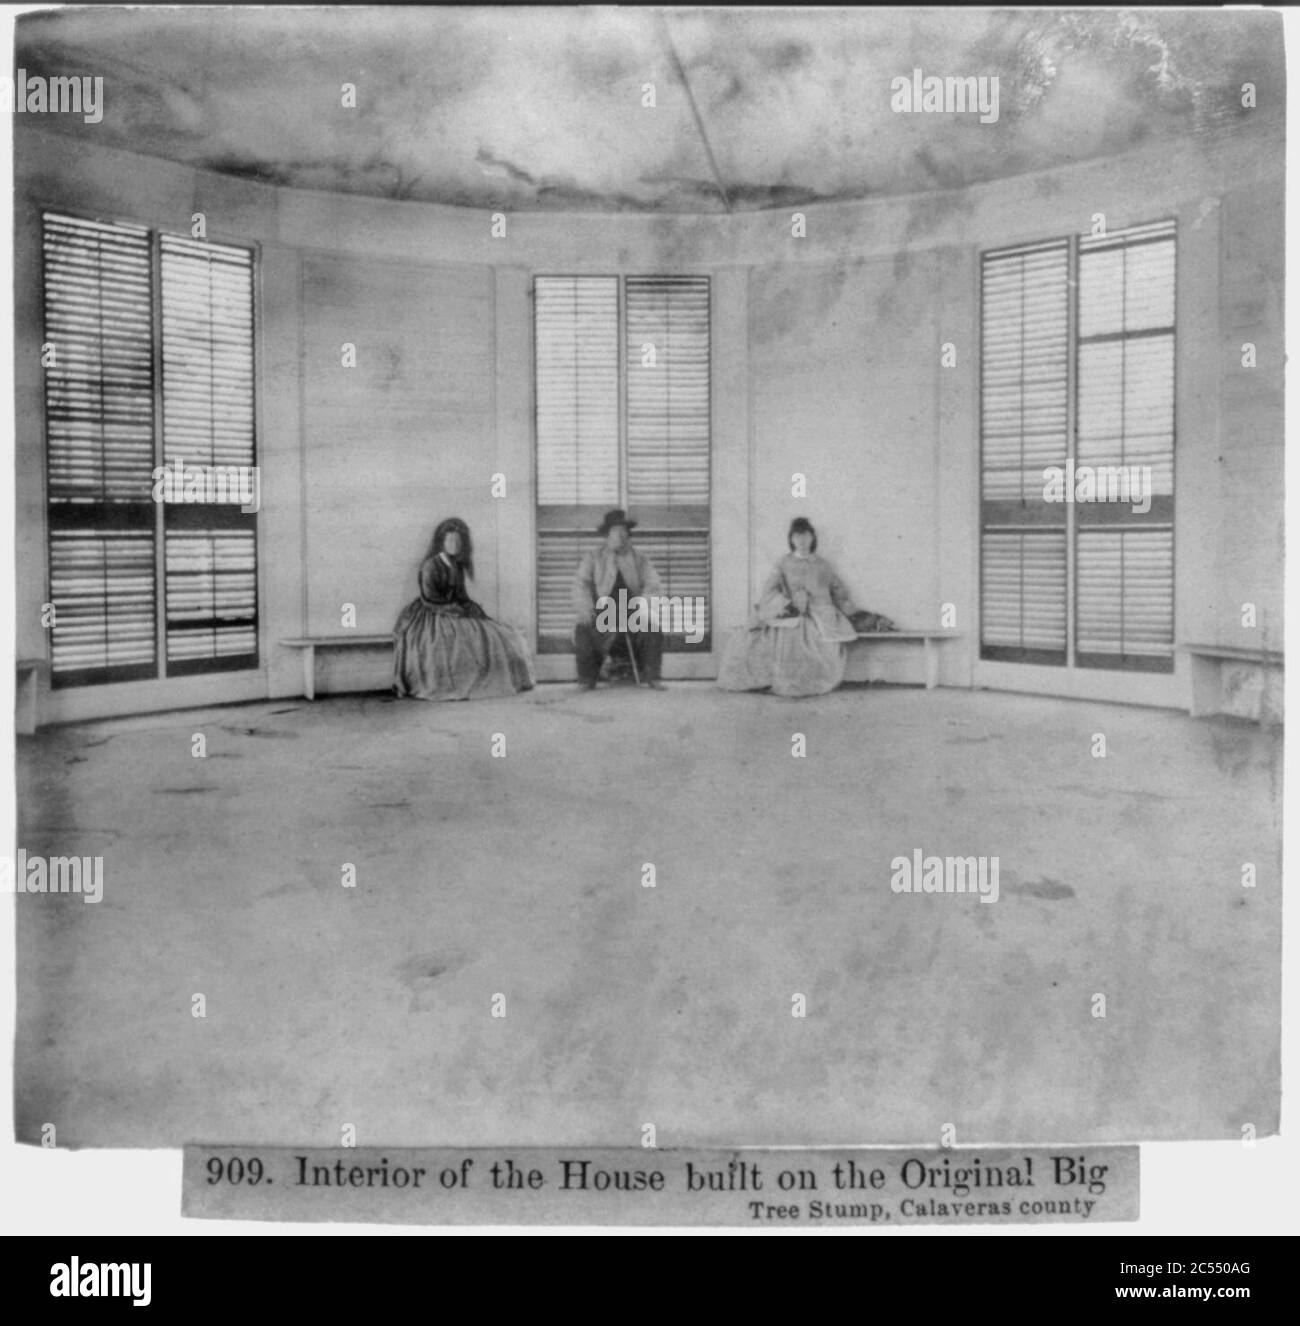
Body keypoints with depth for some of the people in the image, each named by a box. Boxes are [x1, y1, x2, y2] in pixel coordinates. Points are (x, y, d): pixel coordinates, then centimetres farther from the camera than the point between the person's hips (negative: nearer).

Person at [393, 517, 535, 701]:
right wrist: (456, 609, -13)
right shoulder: (430, 566, -9)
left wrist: (472, 608, -2)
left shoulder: (457, 566, 14)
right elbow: (430, 599, -13)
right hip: (433, 617, -8)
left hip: (455, 613, 8)